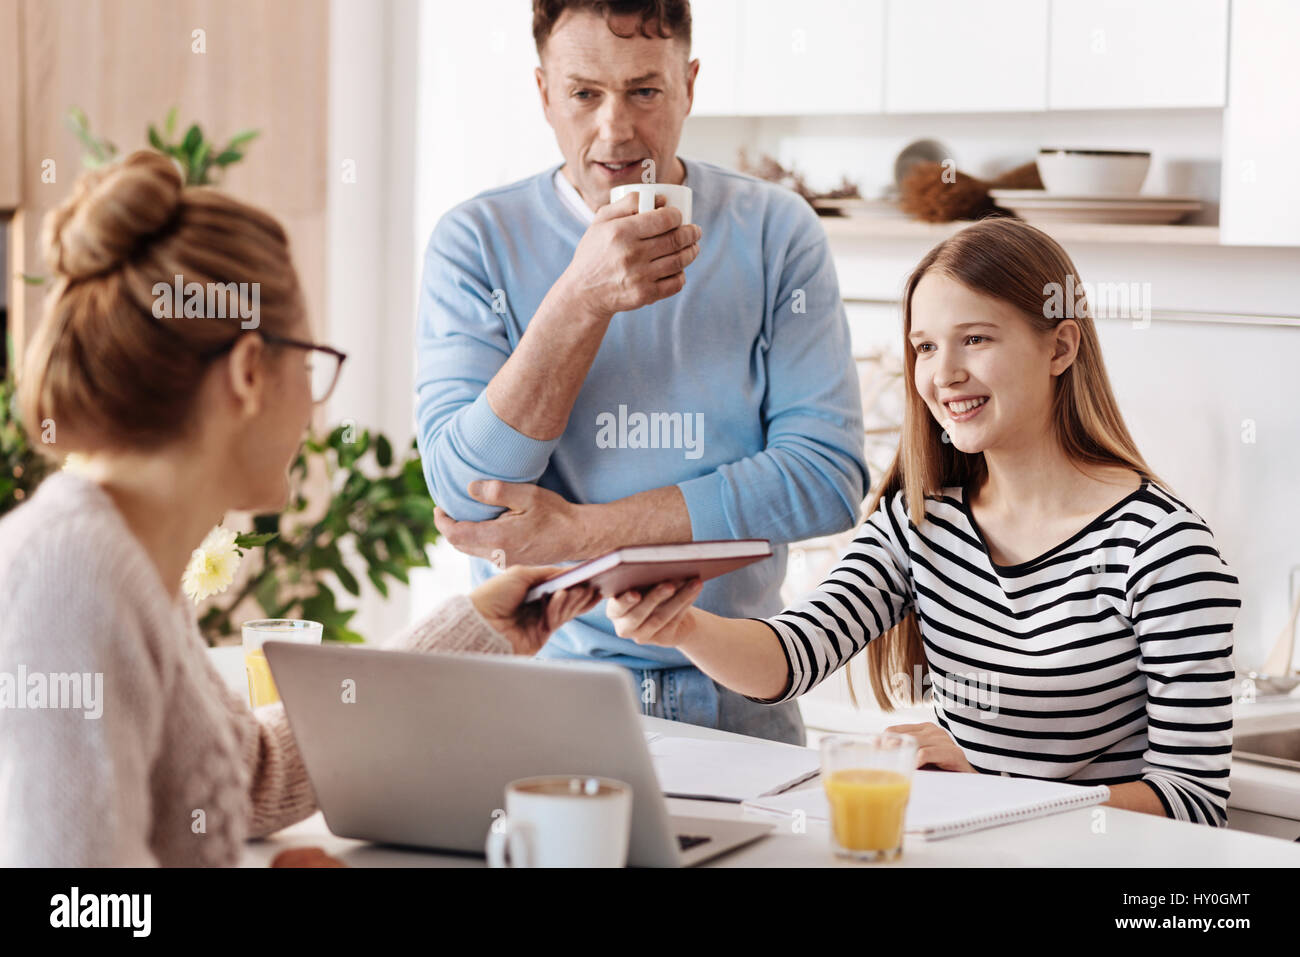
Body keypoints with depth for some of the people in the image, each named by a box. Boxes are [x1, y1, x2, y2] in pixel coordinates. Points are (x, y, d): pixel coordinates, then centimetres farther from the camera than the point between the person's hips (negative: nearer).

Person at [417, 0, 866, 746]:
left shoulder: (774, 231, 3)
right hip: (535, 682, -1)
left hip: (733, 691, 1)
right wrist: (583, 299, -21)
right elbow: (466, 495, -10)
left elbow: (829, 476, -7)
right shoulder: (477, 240, 1)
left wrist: (581, 531, -11)